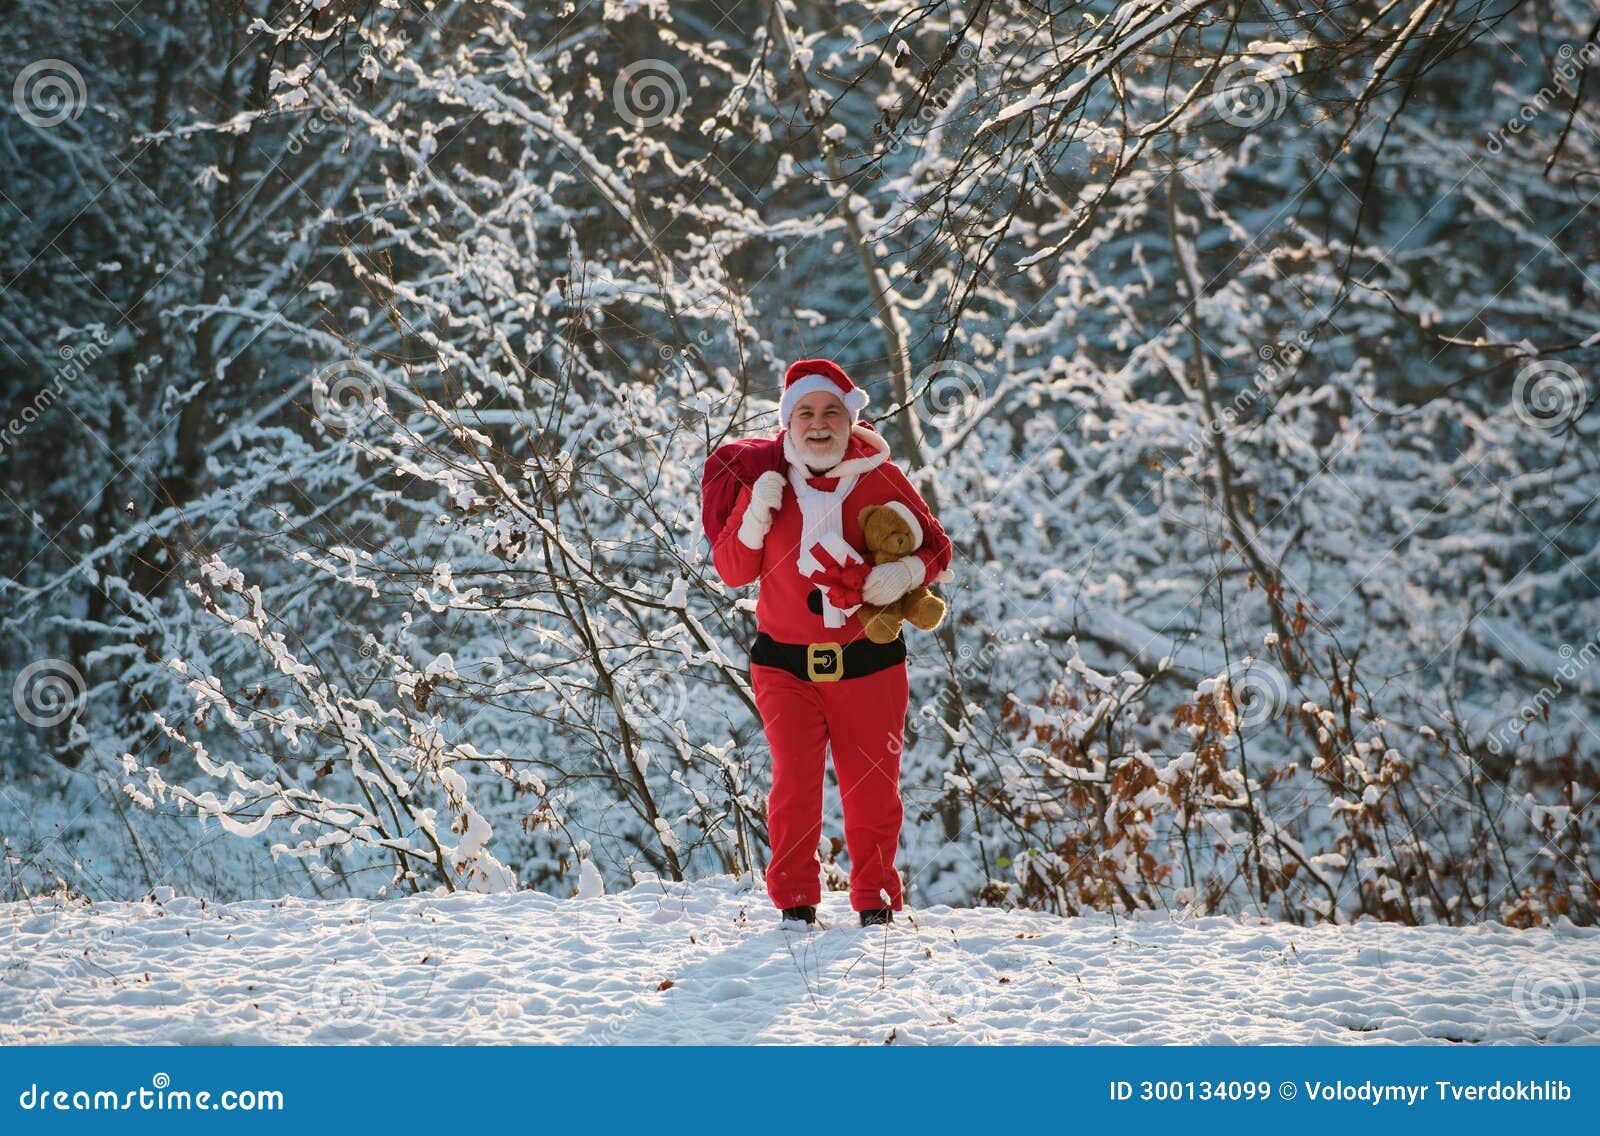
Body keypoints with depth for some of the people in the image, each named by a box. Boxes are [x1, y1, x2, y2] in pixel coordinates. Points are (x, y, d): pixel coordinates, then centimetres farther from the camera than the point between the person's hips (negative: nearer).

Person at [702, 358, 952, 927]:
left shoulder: (880, 479, -3)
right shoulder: (763, 477, -1)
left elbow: (935, 548, 6)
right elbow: (732, 571, 1)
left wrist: (903, 573, -16)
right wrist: (753, 518, -16)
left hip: (868, 663, 0)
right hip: (785, 662, 0)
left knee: (872, 788, 4)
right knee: (795, 778, -11)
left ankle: (875, 898, 22)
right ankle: (794, 899, 3)